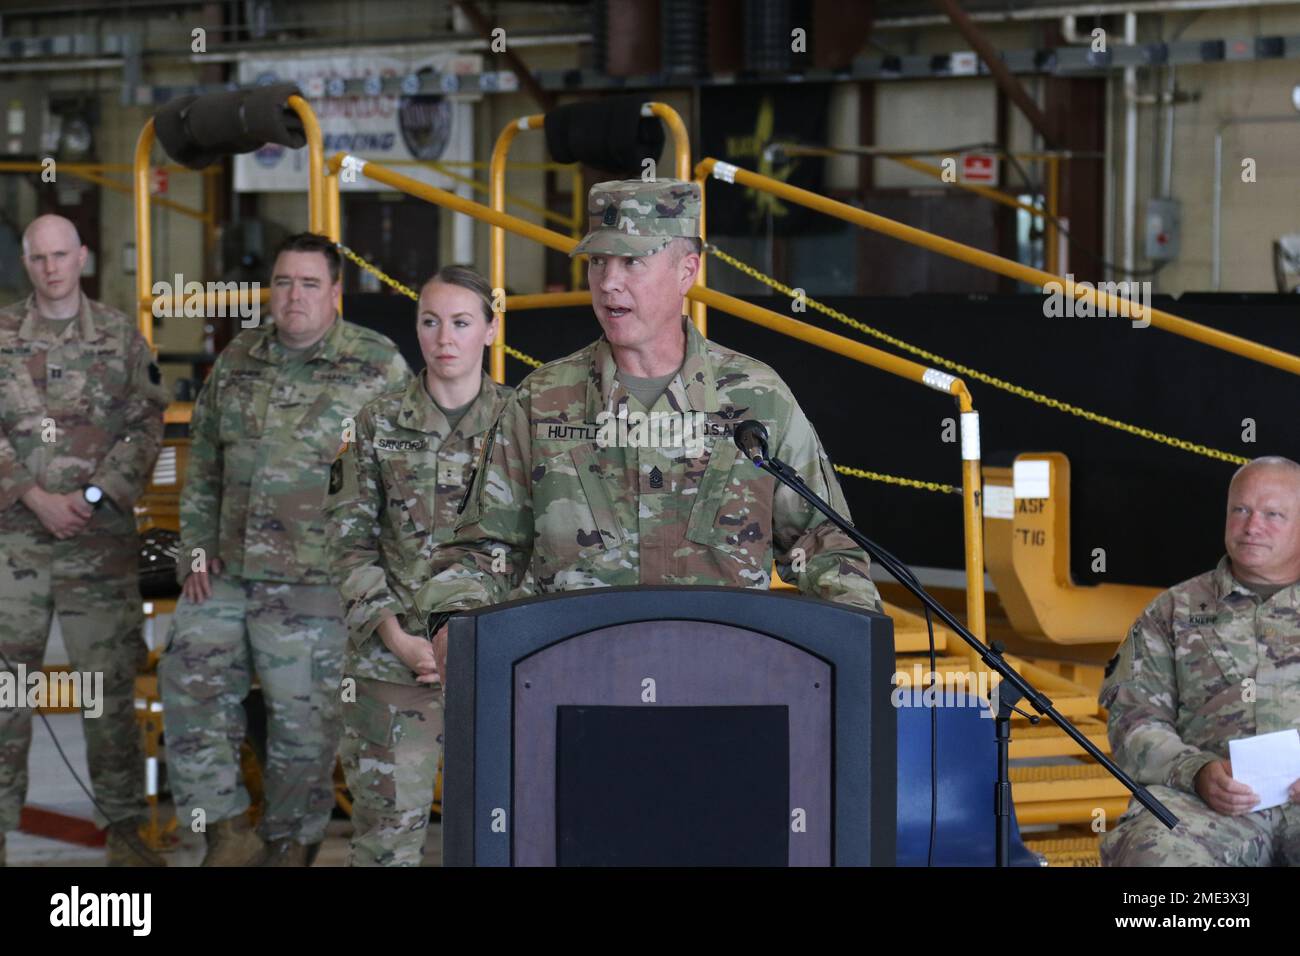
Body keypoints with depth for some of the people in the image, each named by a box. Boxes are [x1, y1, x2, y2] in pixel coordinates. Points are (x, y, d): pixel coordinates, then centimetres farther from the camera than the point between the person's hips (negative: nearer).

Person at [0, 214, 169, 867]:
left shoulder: (122, 337, 6)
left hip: (101, 540, 0)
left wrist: (92, 497, -11)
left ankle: (124, 825, 13)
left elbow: (145, 428, 1)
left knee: (110, 685, 4)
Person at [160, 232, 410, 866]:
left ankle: (290, 844, 21)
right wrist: (197, 550, 9)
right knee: (189, 684, -3)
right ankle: (227, 833, 6)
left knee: (303, 718, 3)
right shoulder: (235, 363, 11)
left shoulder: (378, 366, -4)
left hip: (313, 582, -5)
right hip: (227, 573, 5)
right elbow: (203, 466, 18)